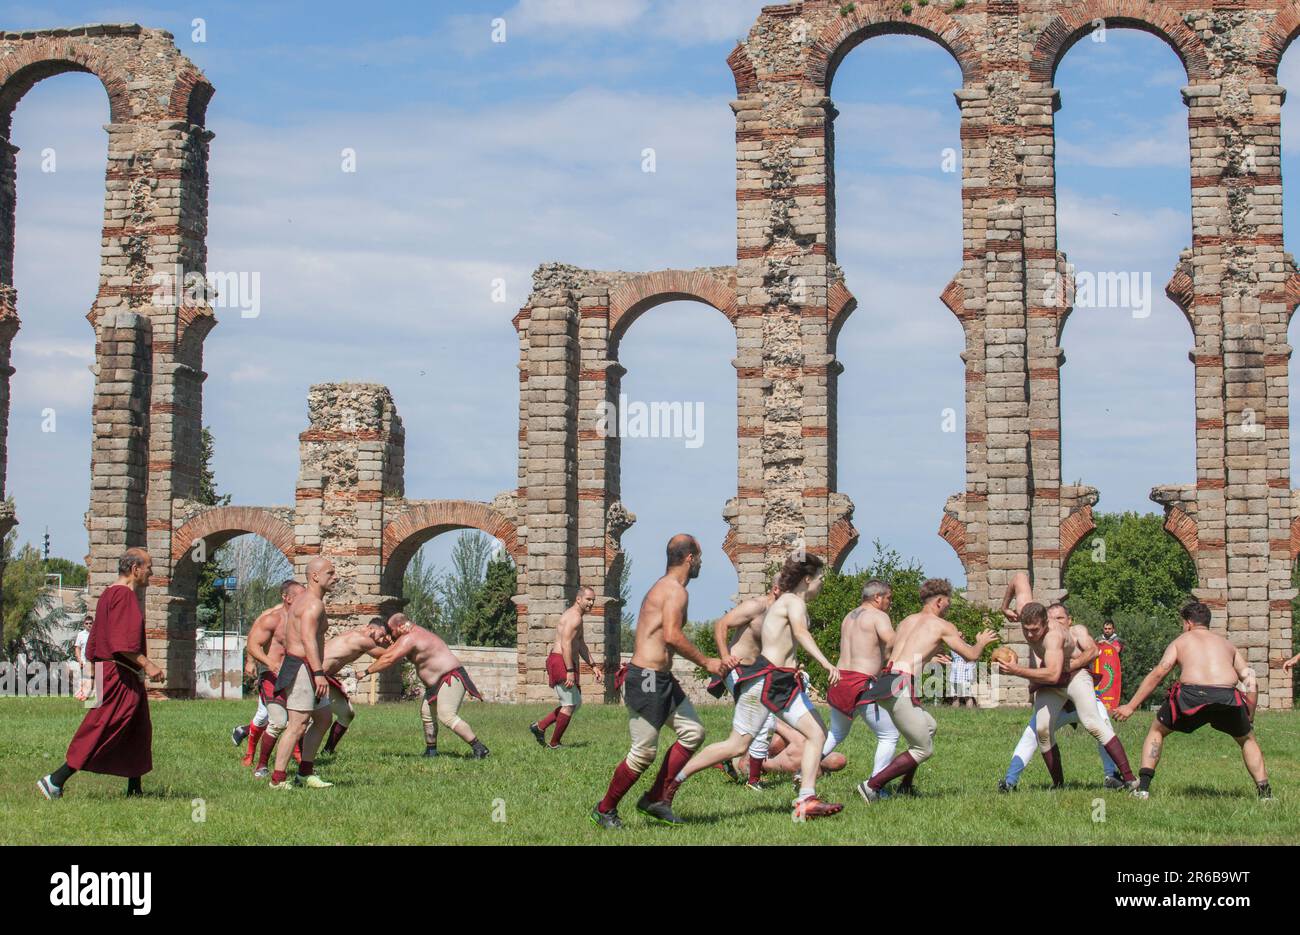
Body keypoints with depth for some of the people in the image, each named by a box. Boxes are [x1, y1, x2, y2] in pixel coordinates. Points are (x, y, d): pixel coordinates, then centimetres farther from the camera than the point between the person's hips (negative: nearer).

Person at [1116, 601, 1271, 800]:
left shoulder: (1181, 641, 23)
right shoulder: (1226, 644, 30)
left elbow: (1157, 674, 11)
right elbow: (1251, 682, 20)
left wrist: (1130, 706, 12)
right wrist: (1250, 718, 26)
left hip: (1191, 694, -2)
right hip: (1228, 696, 2)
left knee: (1156, 730, 24)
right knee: (1247, 739, 30)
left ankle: (1143, 787, 12)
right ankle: (1265, 792, 16)